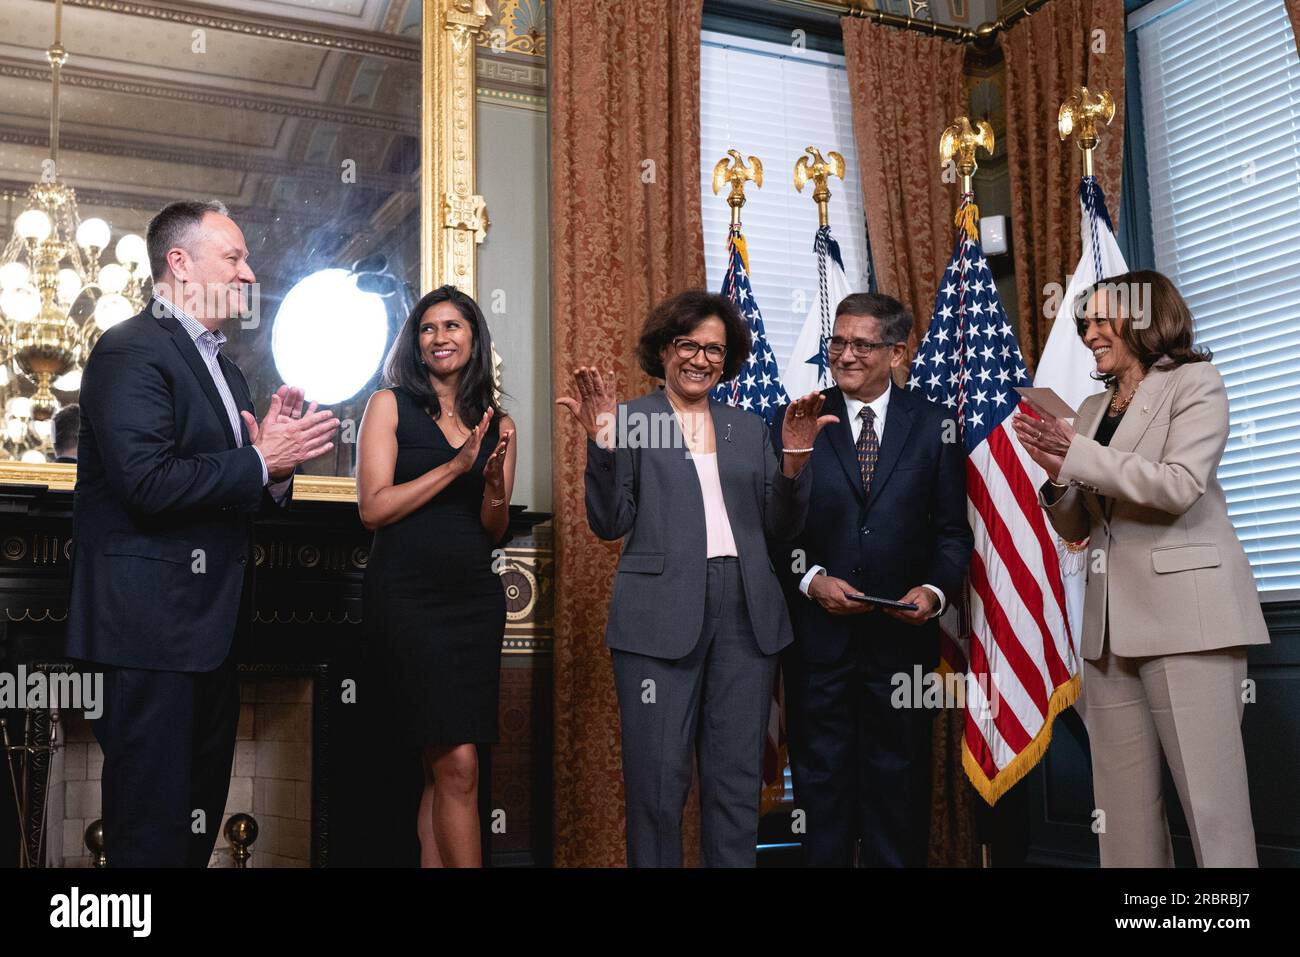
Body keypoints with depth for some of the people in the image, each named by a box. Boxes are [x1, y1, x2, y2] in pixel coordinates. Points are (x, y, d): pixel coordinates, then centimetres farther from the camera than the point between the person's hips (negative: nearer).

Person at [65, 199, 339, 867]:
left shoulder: (222, 366, 19)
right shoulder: (131, 350, -11)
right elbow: (148, 482, -24)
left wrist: (278, 454, -1)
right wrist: (260, 460, -16)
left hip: (212, 628, 10)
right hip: (154, 623, -10)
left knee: (198, 821, 16)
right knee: (151, 834, -2)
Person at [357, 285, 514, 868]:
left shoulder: (498, 425, 13)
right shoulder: (390, 405, 4)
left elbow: (496, 532, 12)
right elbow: (374, 508, -6)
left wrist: (494, 487, -8)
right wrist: (456, 466, -12)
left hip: (475, 598, 4)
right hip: (407, 595, -4)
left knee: (442, 768, 6)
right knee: (458, 764, -9)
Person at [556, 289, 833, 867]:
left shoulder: (749, 428, 17)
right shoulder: (633, 420, 6)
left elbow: (781, 527, 11)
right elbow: (610, 523, -2)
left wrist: (794, 457, -4)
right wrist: (603, 442, -14)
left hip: (746, 615, 3)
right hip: (661, 615, -3)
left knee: (737, 778, 6)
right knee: (657, 779, -1)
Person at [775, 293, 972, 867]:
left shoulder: (934, 426, 4)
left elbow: (952, 529, 4)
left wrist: (935, 590, -12)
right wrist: (811, 580, -14)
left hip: (903, 631, 1)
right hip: (818, 630, 0)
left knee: (898, 776, 11)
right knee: (821, 777, 8)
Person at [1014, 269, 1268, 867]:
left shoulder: (1195, 383, 3)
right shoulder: (1092, 409, 19)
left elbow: (1181, 485, -13)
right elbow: (1074, 528, 18)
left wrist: (1076, 456, -13)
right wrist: (1057, 475, -2)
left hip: (1184, 611, -6)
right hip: (1111, 622, 6)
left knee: (1209, 793, -5)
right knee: (1122, 803, 6)